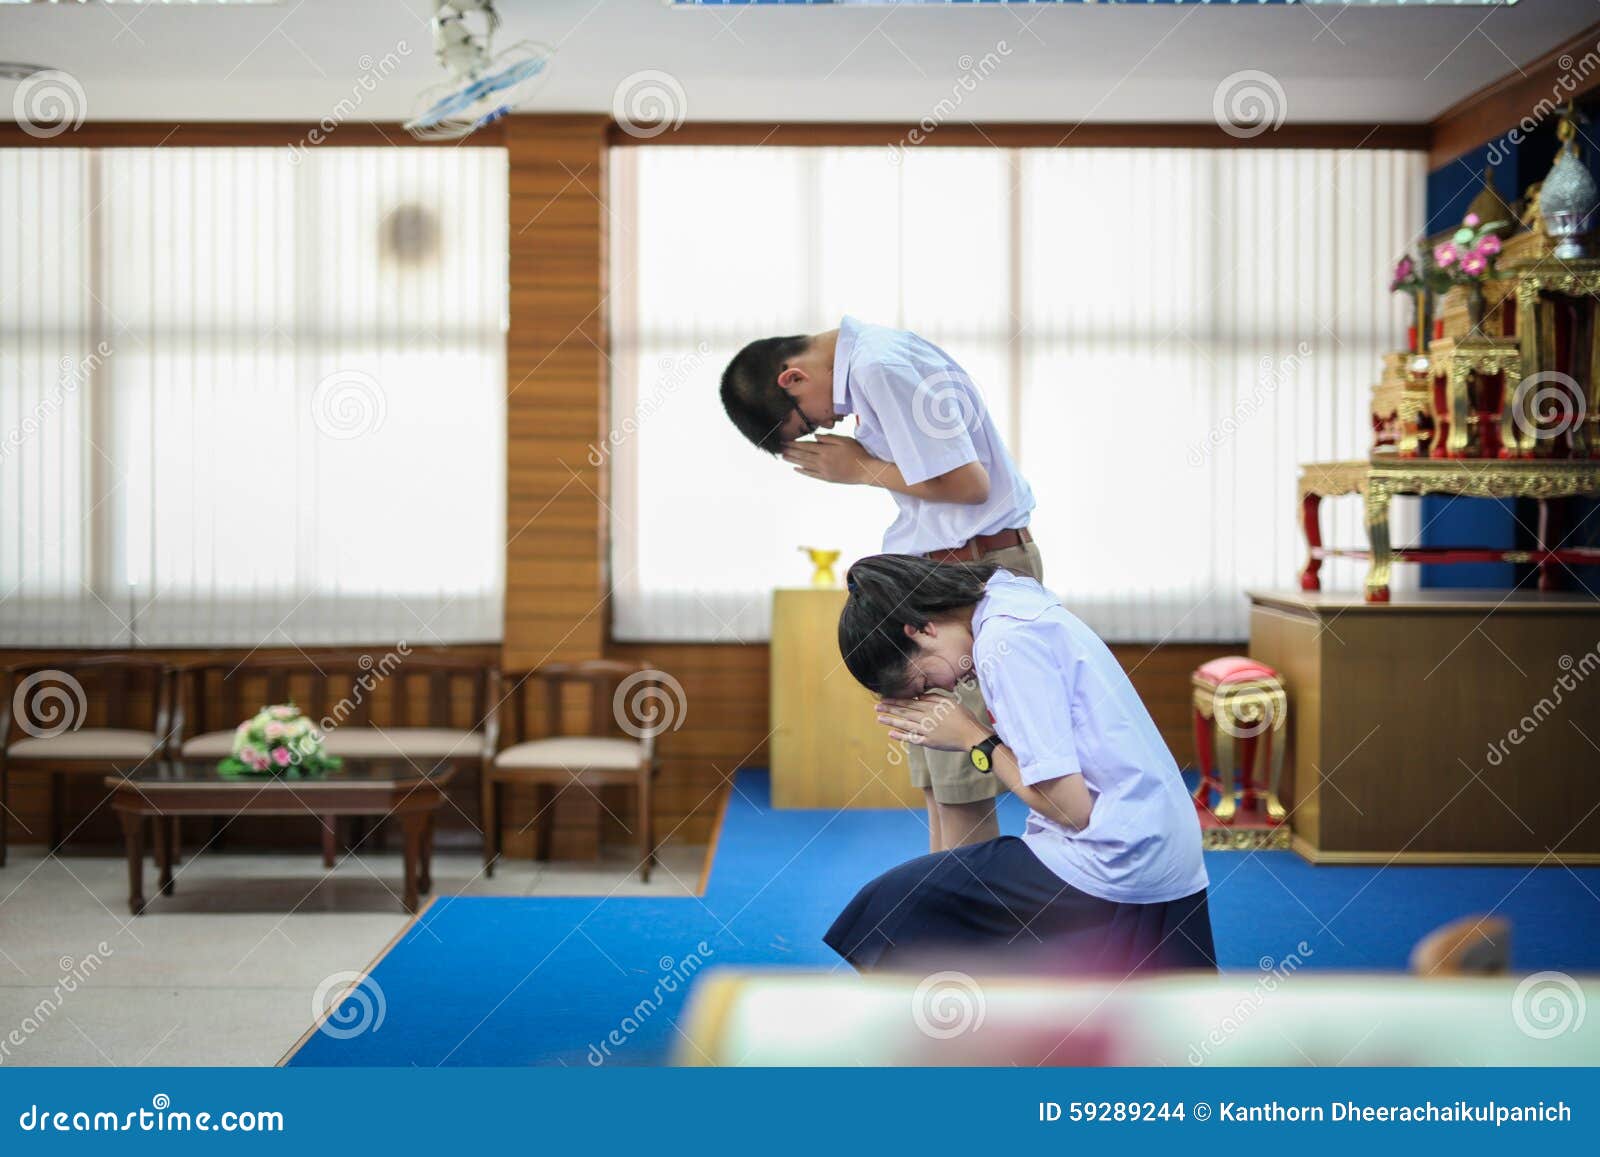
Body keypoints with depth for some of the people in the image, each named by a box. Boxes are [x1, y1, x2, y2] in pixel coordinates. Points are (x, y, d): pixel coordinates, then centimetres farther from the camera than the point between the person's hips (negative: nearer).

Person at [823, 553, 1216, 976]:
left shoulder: (1008, 640, -16)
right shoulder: (1018, 601, 12)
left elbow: (1070, 805, -16)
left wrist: (973, 739, -6)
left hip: (1112, 867, -9)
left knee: (893, 908, 1)